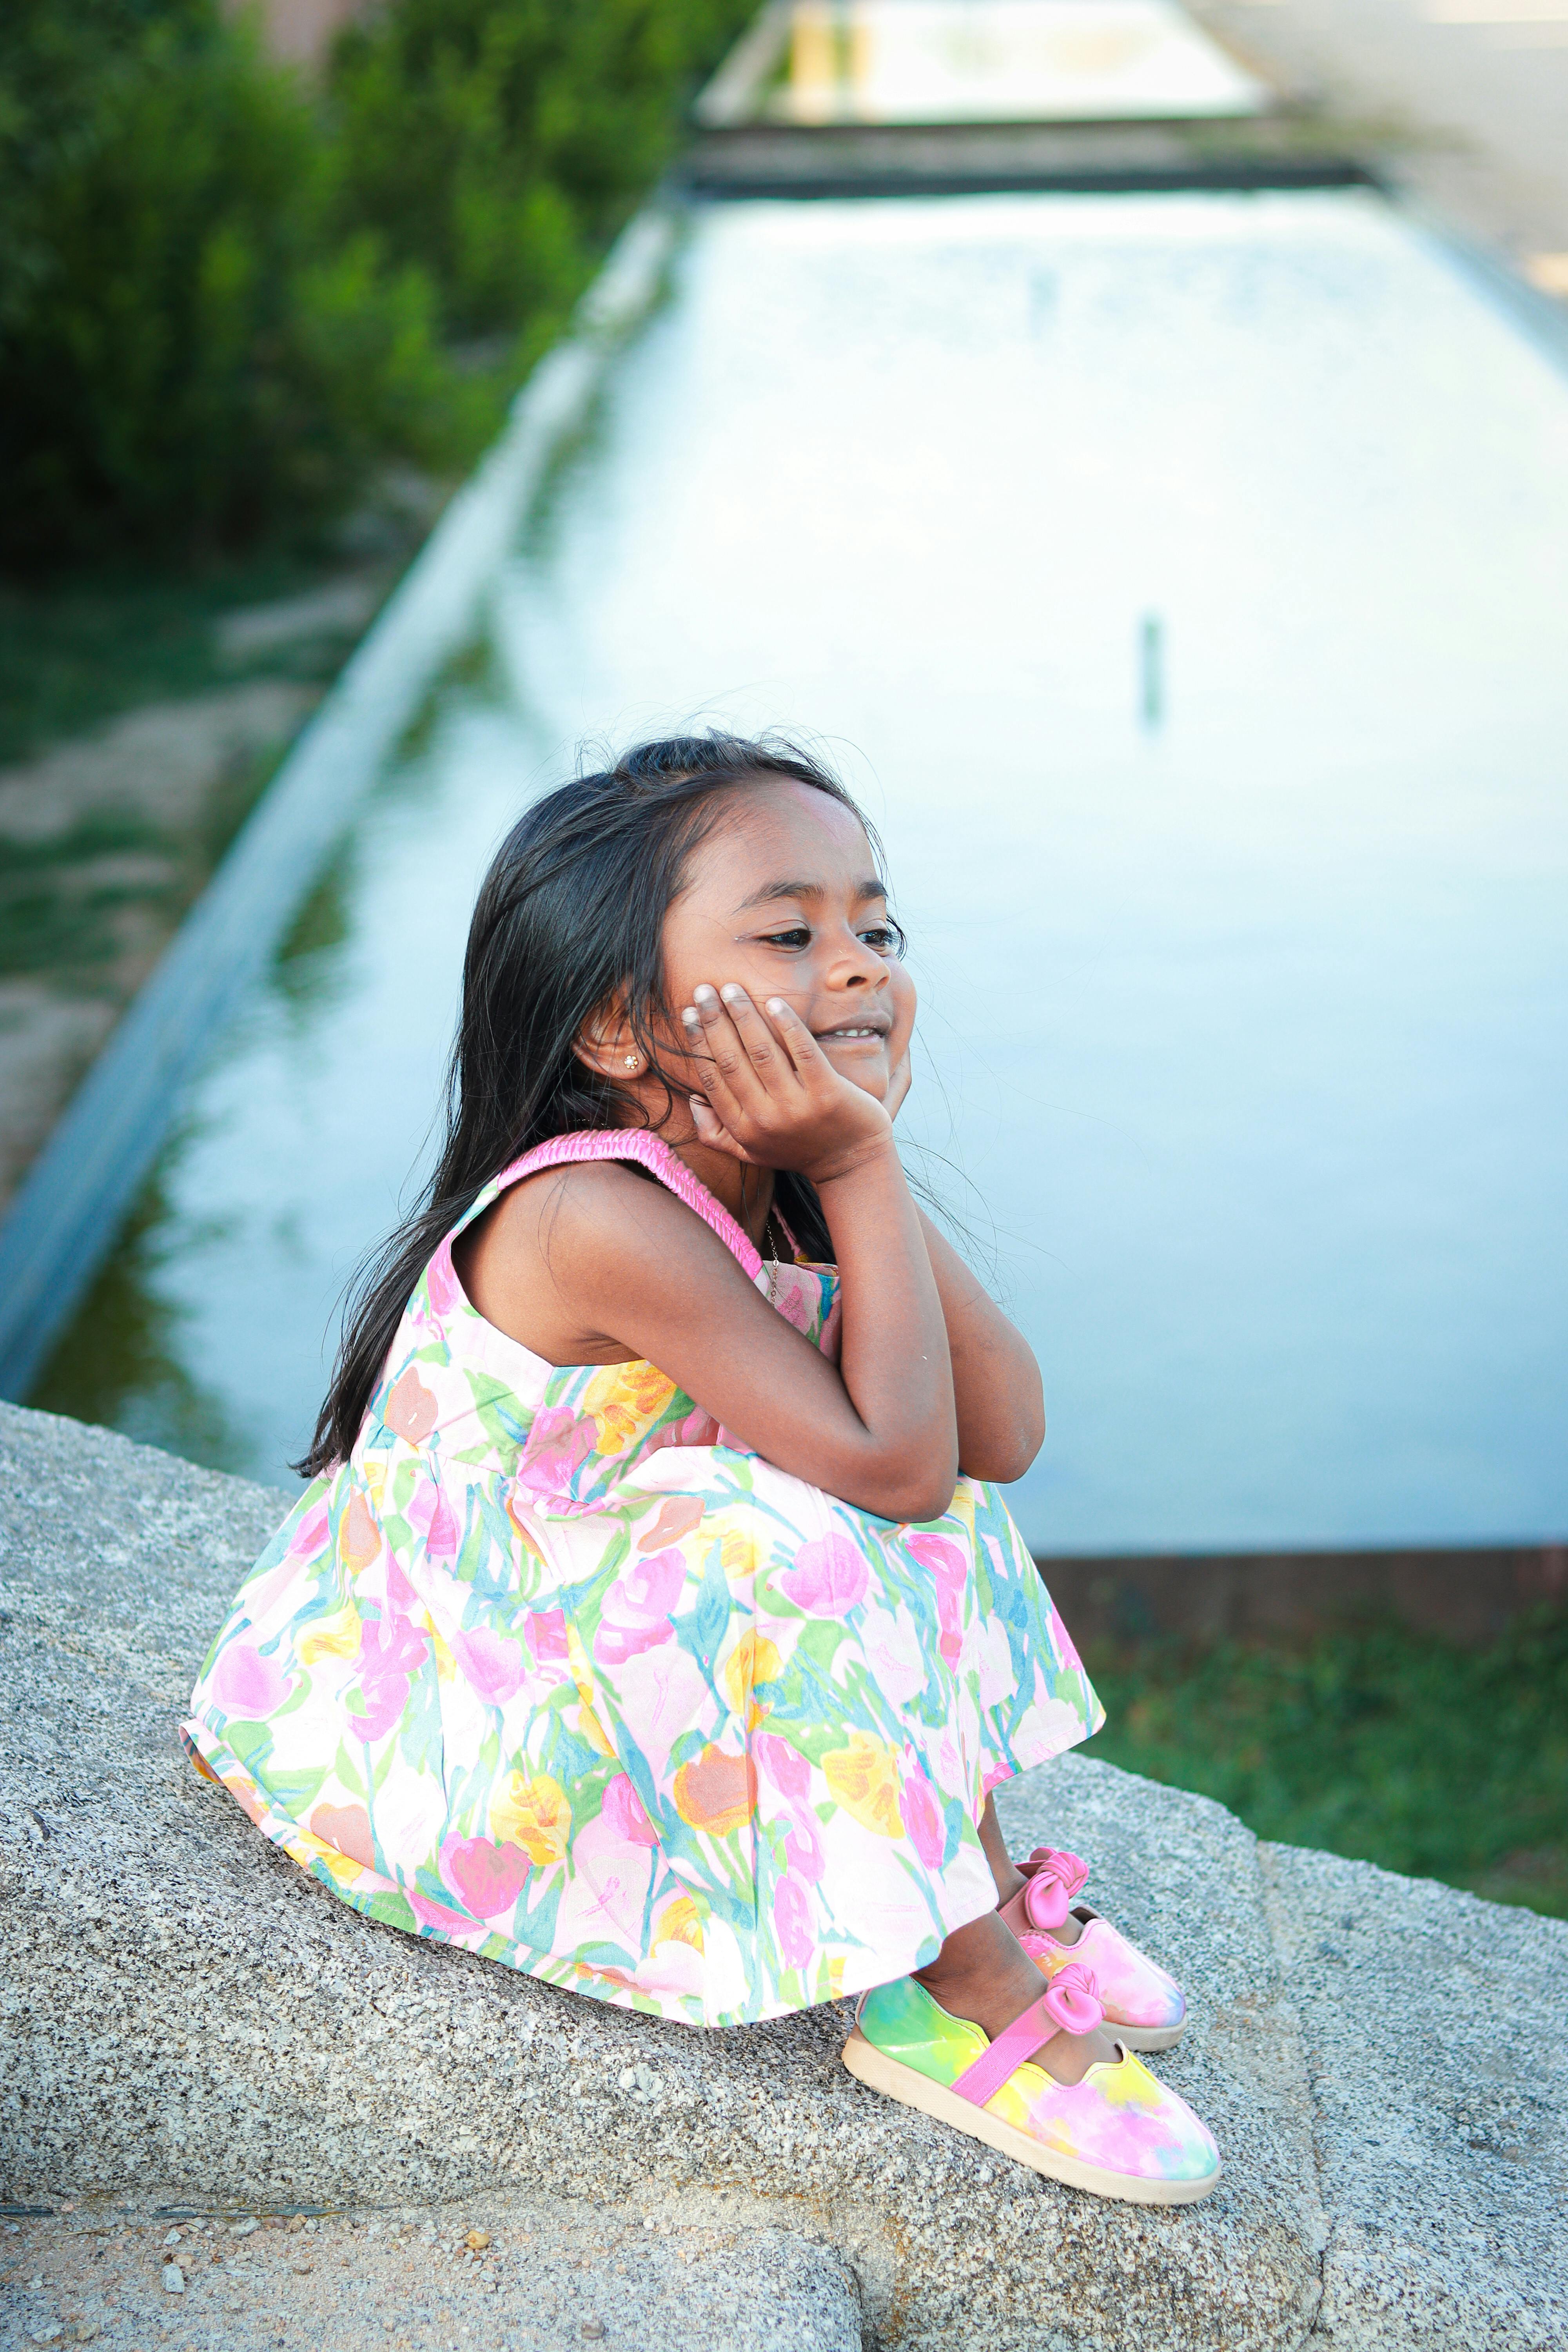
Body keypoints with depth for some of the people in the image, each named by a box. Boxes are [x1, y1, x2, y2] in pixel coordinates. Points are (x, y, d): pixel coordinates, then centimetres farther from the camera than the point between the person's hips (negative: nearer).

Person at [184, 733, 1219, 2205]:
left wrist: (866, 1166, -18)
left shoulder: (775, 1200, -4)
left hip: (597, 1669, 9)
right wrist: (864, 1172, -27)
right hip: (437, 1737, -9)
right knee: (802, 1544, -30)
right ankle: (969, 1993, -15)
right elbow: (891, 1464, -32)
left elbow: (999, 1435, -11)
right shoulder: (597, 1218, -30)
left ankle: (987, 1884, 8)